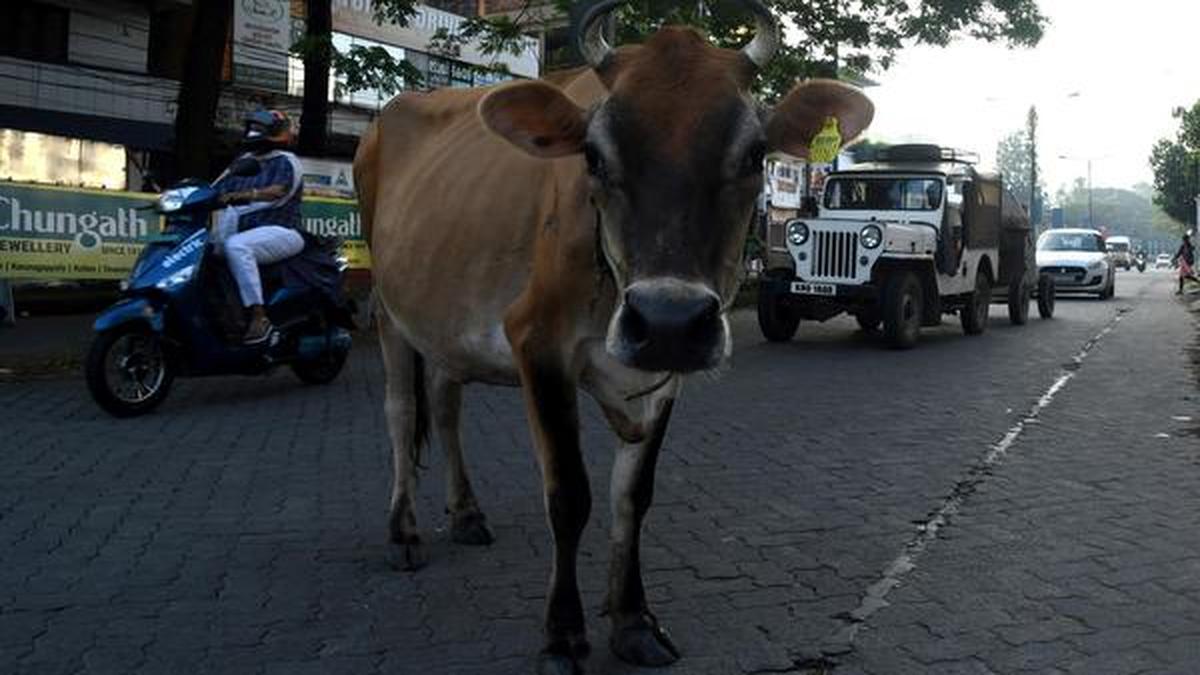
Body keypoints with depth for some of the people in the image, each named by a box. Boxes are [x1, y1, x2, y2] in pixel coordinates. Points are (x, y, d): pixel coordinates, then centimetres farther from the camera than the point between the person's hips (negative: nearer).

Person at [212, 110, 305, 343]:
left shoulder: (285, 161, 0)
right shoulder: (242, 161, 22)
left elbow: (279, 191, -22)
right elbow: (215, 190, 14)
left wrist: (243, 195, -35)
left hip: (280, 230, -7)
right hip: (247, 231, 8)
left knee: (236, 245, -32)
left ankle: (258, 315, -35)